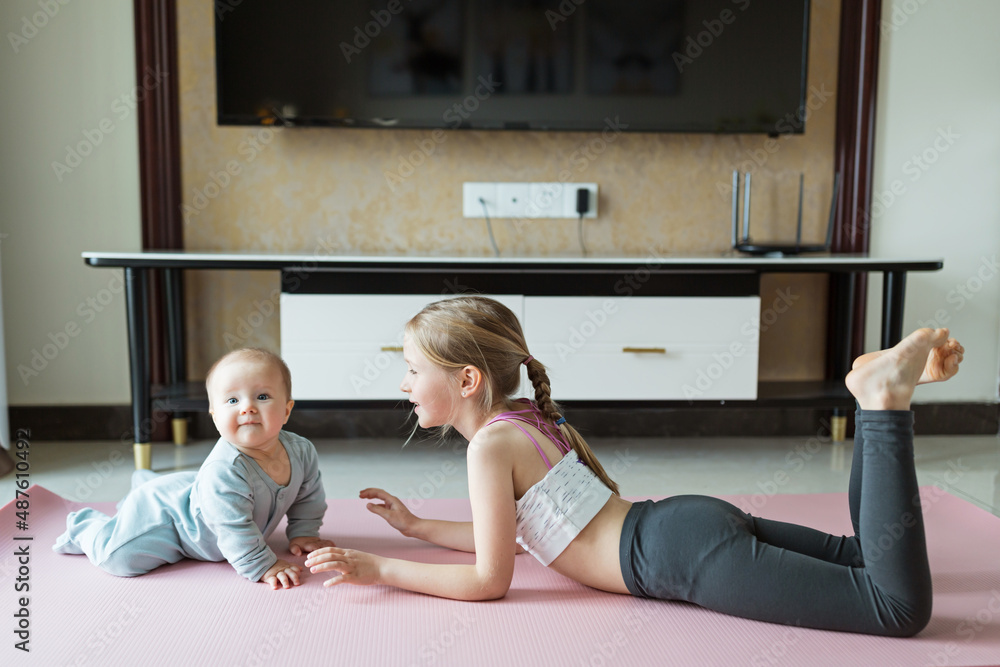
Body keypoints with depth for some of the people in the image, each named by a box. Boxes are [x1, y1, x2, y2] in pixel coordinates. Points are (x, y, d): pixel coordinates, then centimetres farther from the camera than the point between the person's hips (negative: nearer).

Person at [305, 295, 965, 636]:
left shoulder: (490, 444, -12)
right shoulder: (526, 418, 16)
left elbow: (489, 579, -11)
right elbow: (509, 534, 25)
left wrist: (380, 569, -4)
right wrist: (416, 526, 29)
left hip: (684, 553, -9)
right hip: (690, 520, 9)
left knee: (903, 606, -12)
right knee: (862, 556, 22)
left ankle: (886, 396, -13)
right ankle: (876, 394, 11)